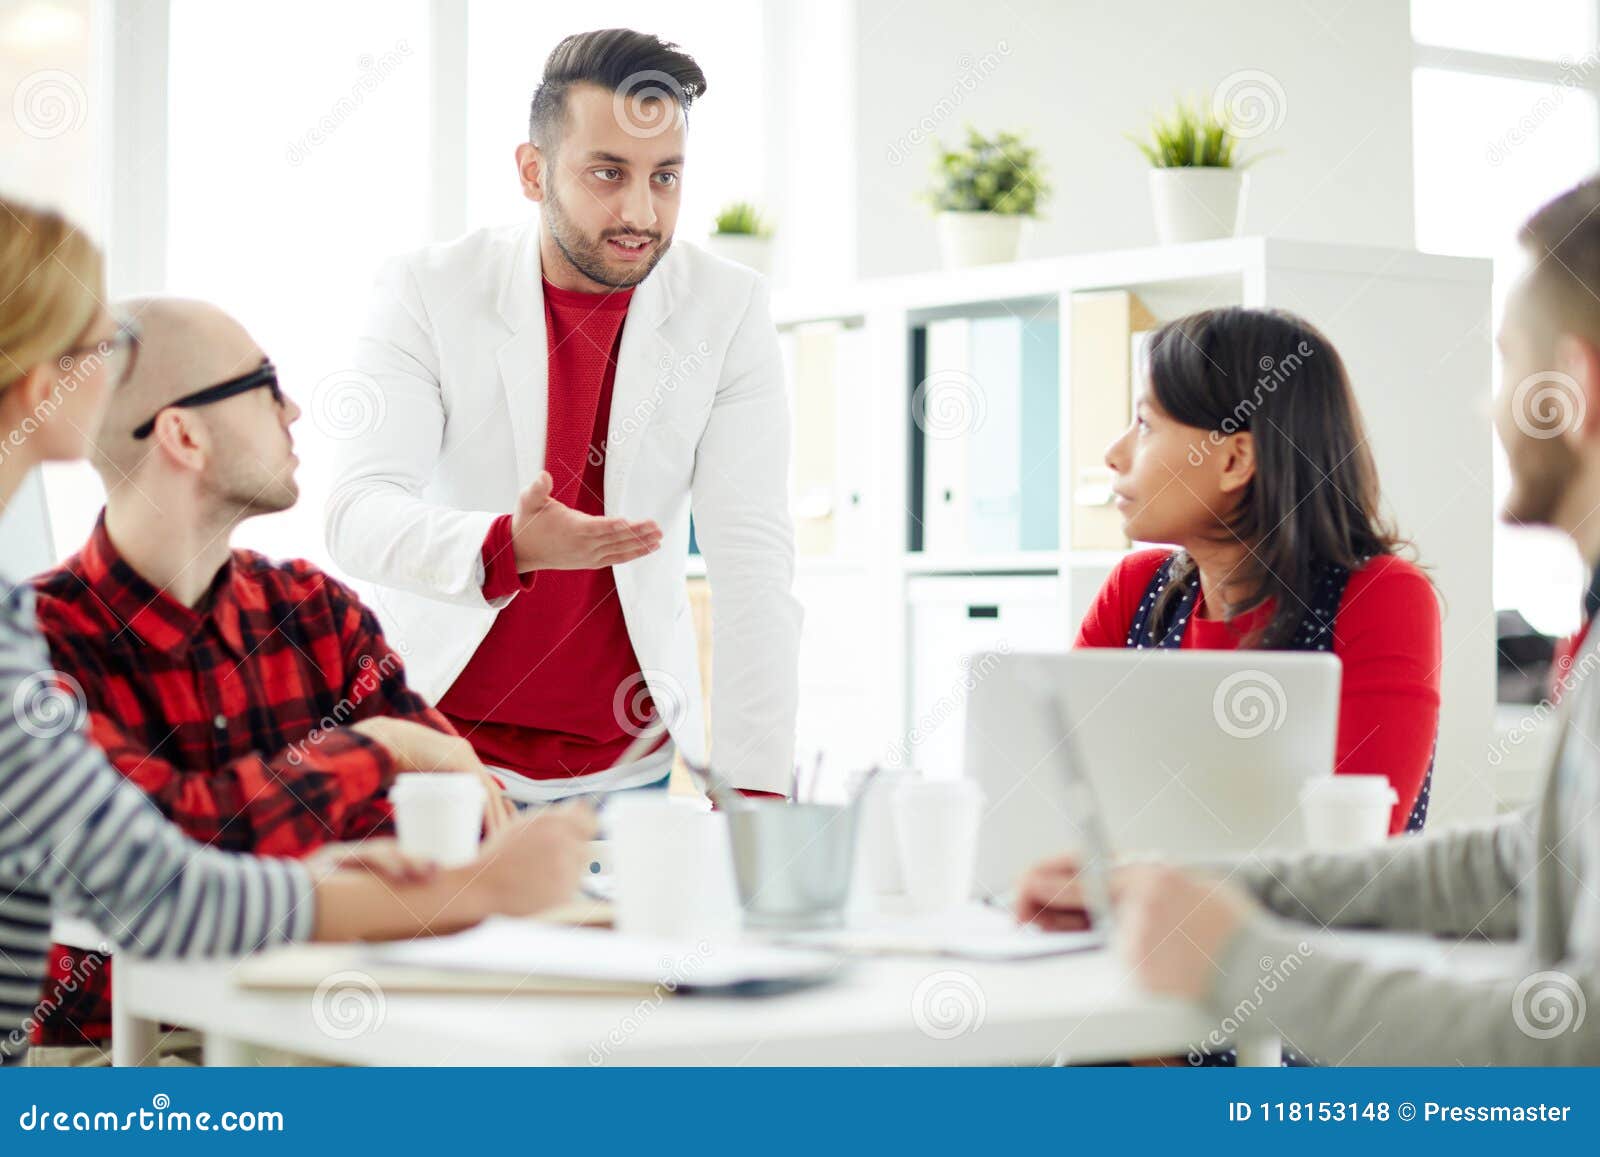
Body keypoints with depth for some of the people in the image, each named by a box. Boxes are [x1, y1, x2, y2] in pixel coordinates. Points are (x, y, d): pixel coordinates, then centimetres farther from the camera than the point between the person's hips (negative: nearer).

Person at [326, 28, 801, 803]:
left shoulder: (728, 311, -7)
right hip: (440, 735, -1)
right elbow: (358, 512, -19)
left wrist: (755, 786, -19)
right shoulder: (428, 292, -9)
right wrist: (506, 546, -40)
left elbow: (753, 562, -11)